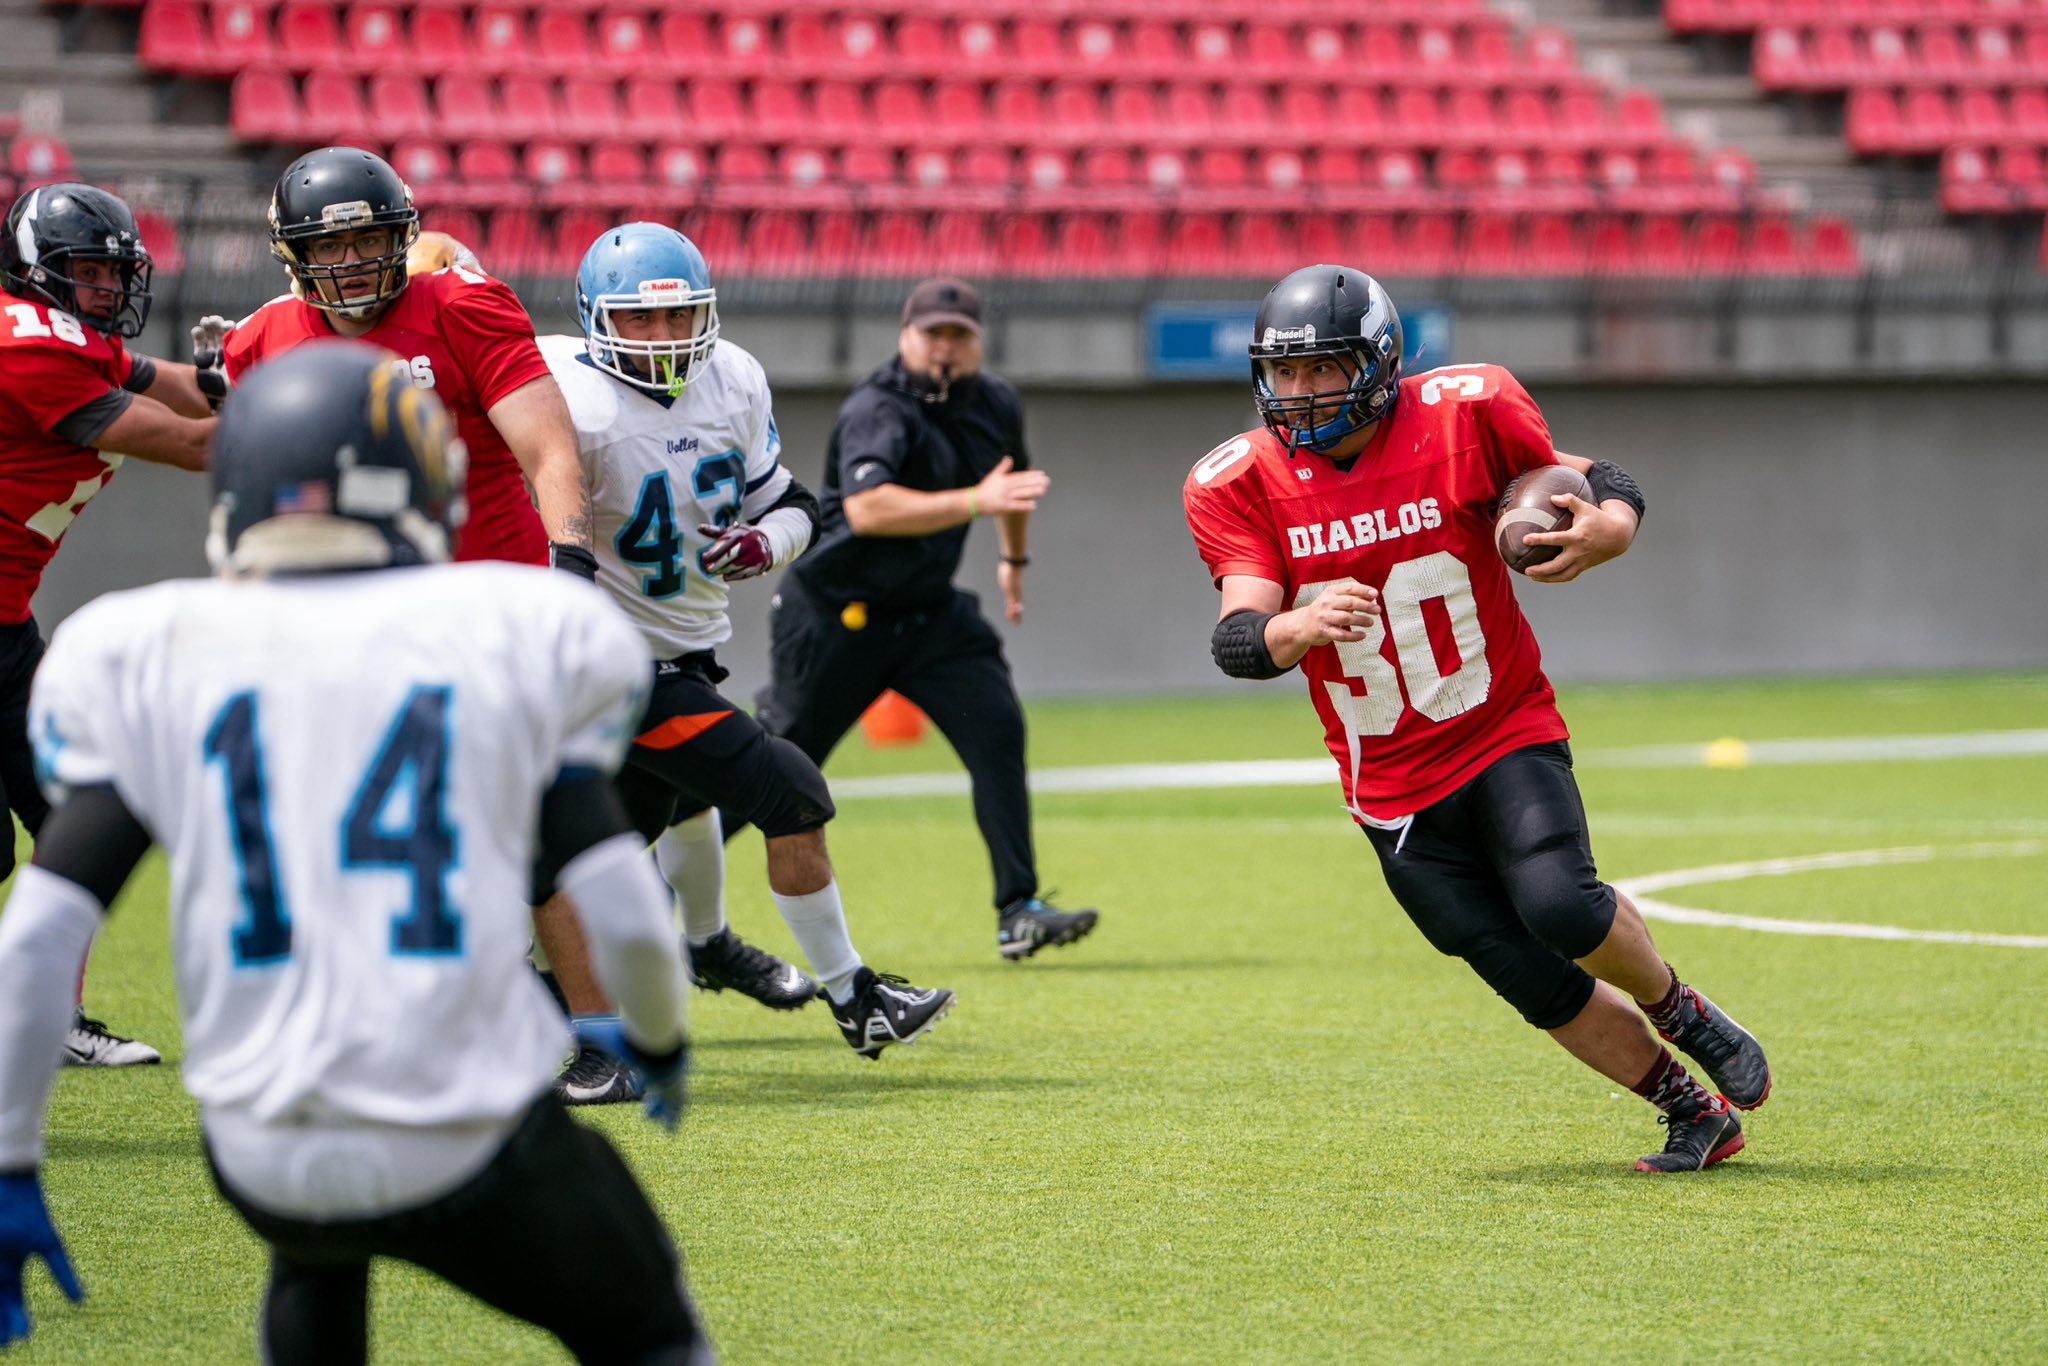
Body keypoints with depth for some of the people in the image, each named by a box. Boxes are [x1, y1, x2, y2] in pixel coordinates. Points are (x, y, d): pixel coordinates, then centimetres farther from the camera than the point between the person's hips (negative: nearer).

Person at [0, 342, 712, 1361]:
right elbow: (621, 913, -1)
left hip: (261, 1155, 3)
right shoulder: (511, 632, 1)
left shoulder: (146, 659, 3)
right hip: (469, 1143, -3)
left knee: (315, 1246, 38)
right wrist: (659, 1042, 20)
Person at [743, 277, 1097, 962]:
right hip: (835, 615, -6)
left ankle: (1018, 911, -15)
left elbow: (1015, 482, 25)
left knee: (997, 726, -14)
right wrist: (974, 502, -46)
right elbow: (866, 508, -41)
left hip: (930, 612, 6)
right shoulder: (877, 412, -22)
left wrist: (1015, 558, 35)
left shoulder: (996, 404, 1)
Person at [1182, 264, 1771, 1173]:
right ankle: (1695, 1114, 19)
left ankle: (1682, 1015, 3)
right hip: (1392, 786, 2)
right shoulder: (1241, 484, -7)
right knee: (1542, 989, -1)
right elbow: (1237, 638, -17)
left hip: (1507, 734, -2)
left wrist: (1606, 530, -23)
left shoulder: (1465, 416, -11)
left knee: (1560, 905, -27)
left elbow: (1594, 484, 2)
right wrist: (1299, 628, -40)